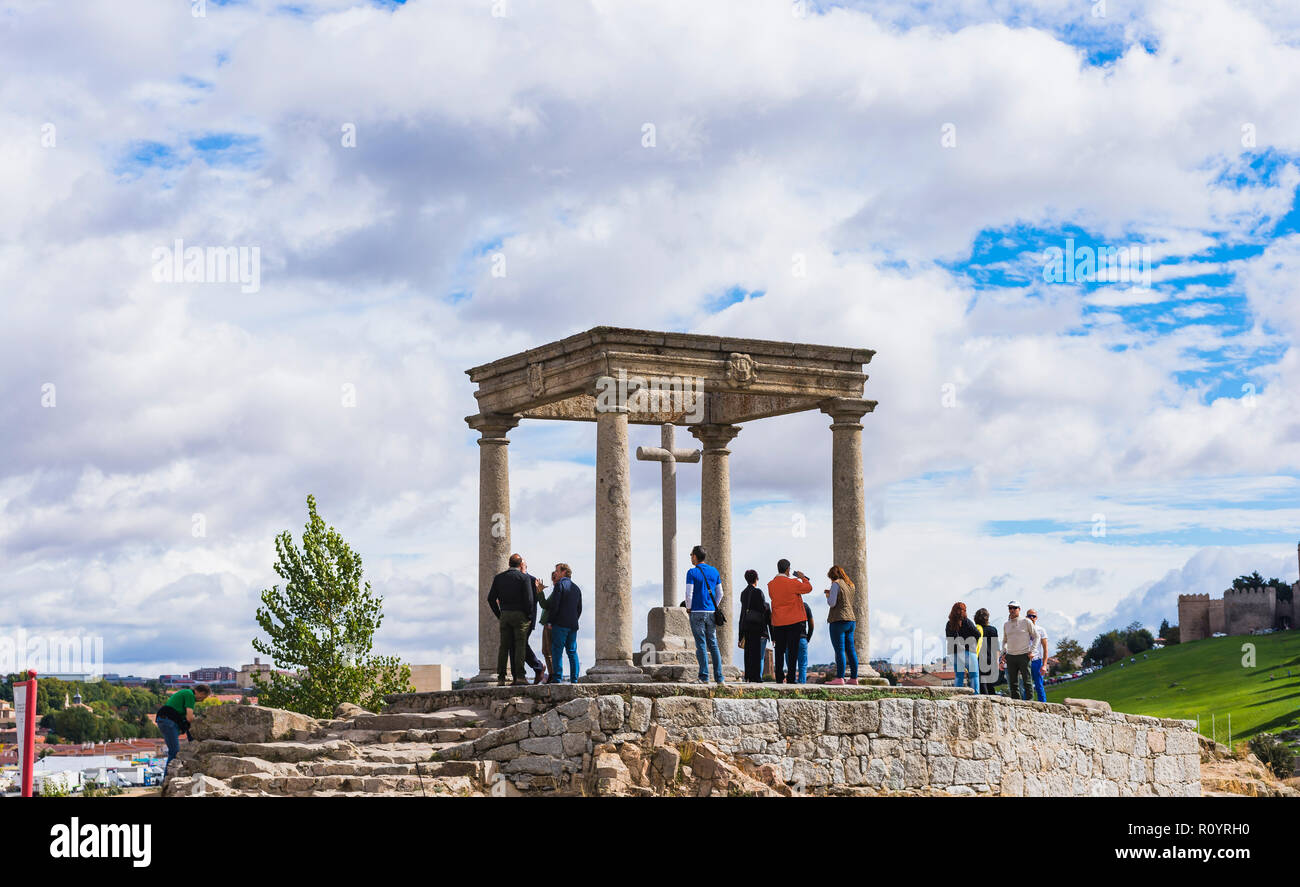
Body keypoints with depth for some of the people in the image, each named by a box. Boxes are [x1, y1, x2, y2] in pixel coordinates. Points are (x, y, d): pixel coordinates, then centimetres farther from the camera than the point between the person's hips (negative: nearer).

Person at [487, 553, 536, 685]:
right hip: (520, 615, -4)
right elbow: (529, 599, -10)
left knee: (504, 646, 5)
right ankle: (520, 676, -11)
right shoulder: (525, 578, -3)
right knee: (520, 645, -4)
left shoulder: (499, 578, 9)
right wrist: (528, 615, 3)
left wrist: (499, 615, 14)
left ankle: (501, 678, 2)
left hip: (505, 615, 4)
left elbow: (491, 599, 7)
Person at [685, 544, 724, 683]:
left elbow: (689, 594, -12)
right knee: (713, 644, 8)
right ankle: (719, 677, 5)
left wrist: (688, 608, 3)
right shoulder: (714, 572, 9)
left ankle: (704, 676, -7)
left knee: (701, 645, -3)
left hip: (697, 612, -5)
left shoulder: (692, 572, -7)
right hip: (711, 612, 5)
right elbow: (720, 594, 11)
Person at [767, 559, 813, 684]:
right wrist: (803, 577, 15)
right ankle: (791, 677, -5)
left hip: (778, 622, 4)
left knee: (779, 650, 8)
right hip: (793, 621, -4)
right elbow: (808, 588, -3)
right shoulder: (792, 583, -12)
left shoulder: (771, 585, 2)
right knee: (792, 650, -1)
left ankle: (779, 678, 6)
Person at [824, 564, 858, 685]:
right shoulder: (850, 585, 16)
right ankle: (854, 678, 11)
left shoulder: (836, 584, -7)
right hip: (851, 620, 8)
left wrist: (828, 596, 7)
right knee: (851, 650, 10)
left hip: (839, 621, -8)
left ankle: (839, 678, -15)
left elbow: (832, 603, -12)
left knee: (840, 650, -11)